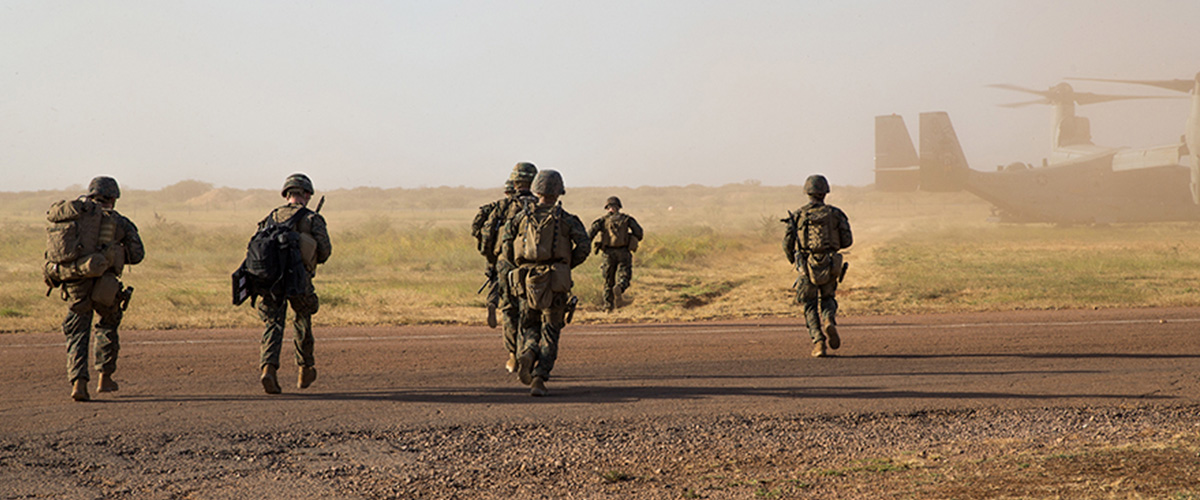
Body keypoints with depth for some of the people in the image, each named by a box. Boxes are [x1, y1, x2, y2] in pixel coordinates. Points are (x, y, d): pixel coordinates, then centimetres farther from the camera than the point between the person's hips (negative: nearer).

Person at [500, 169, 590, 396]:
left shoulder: (522, 216, 9)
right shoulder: (565, 219, 5)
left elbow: (506, 244, 2)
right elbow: (583, 246, -5)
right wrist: (567, 265, 11)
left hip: (527, 279, 2)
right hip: (555, 282, -2)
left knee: (530, 326, 18)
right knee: (550, 332, 4)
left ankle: (527, 353, -14)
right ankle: (539, 379, -8)